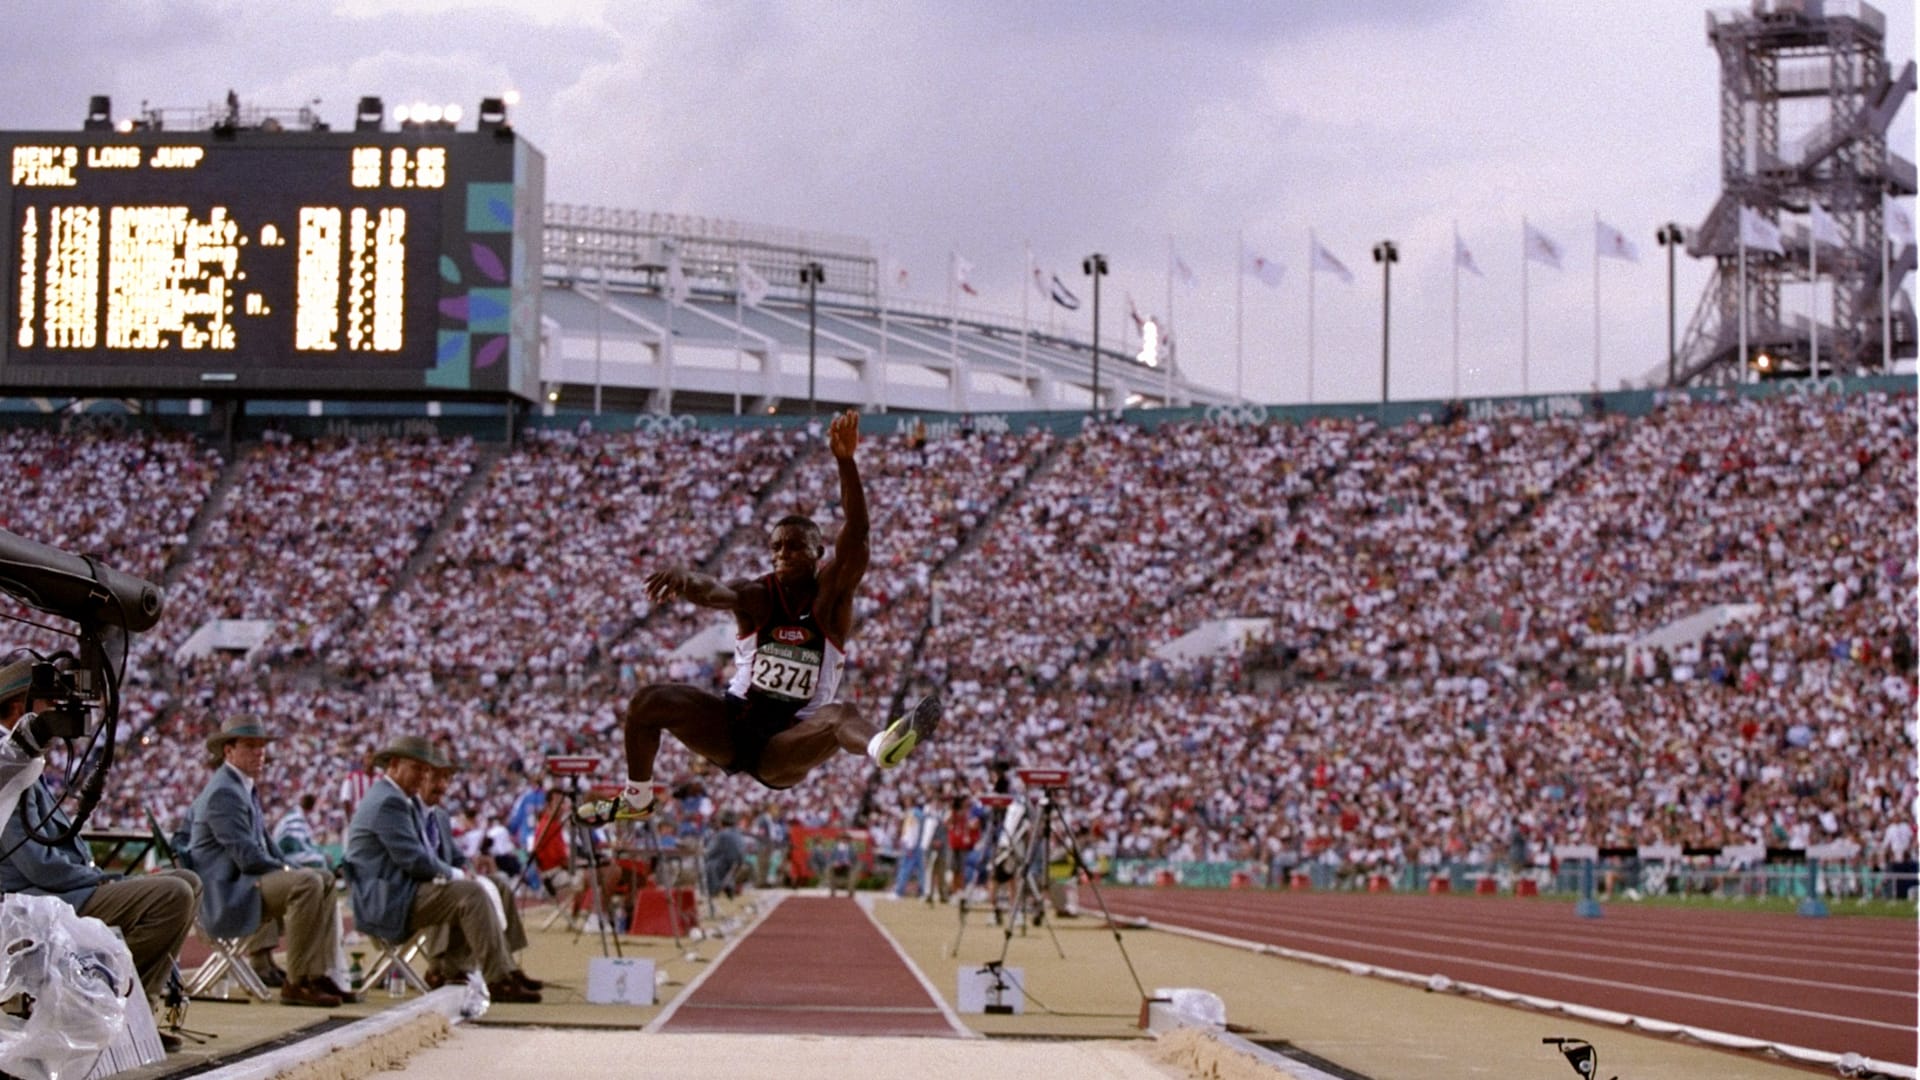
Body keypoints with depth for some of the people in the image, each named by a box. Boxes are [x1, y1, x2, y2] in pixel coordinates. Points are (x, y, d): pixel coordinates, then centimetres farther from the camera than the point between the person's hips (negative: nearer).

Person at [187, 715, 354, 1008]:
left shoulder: (246, 787, 19)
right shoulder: (223, 792, -16)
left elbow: (264, 843, 23)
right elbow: (247, 857, -22)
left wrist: (286, 867, 5)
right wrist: (286, 871, -10)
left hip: (240, 882, 11)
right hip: (224, 893, -11)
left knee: (324, 880, 12)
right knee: (307, 883, -27)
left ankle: (318, 975, 3)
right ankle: (296, 984, -24)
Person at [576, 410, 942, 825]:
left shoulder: (831, 595, -7)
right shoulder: (757, 596, -6)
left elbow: (856, 535, -23)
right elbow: (714, 593, -29)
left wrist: (845, 462, -38)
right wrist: (684, 578, -55)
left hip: (787, 747, -3)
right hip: (734, 723, 3)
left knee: (838, 716, -36)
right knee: (648, 702, -15)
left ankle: (882, 746, -72)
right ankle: (635, 800, 8)